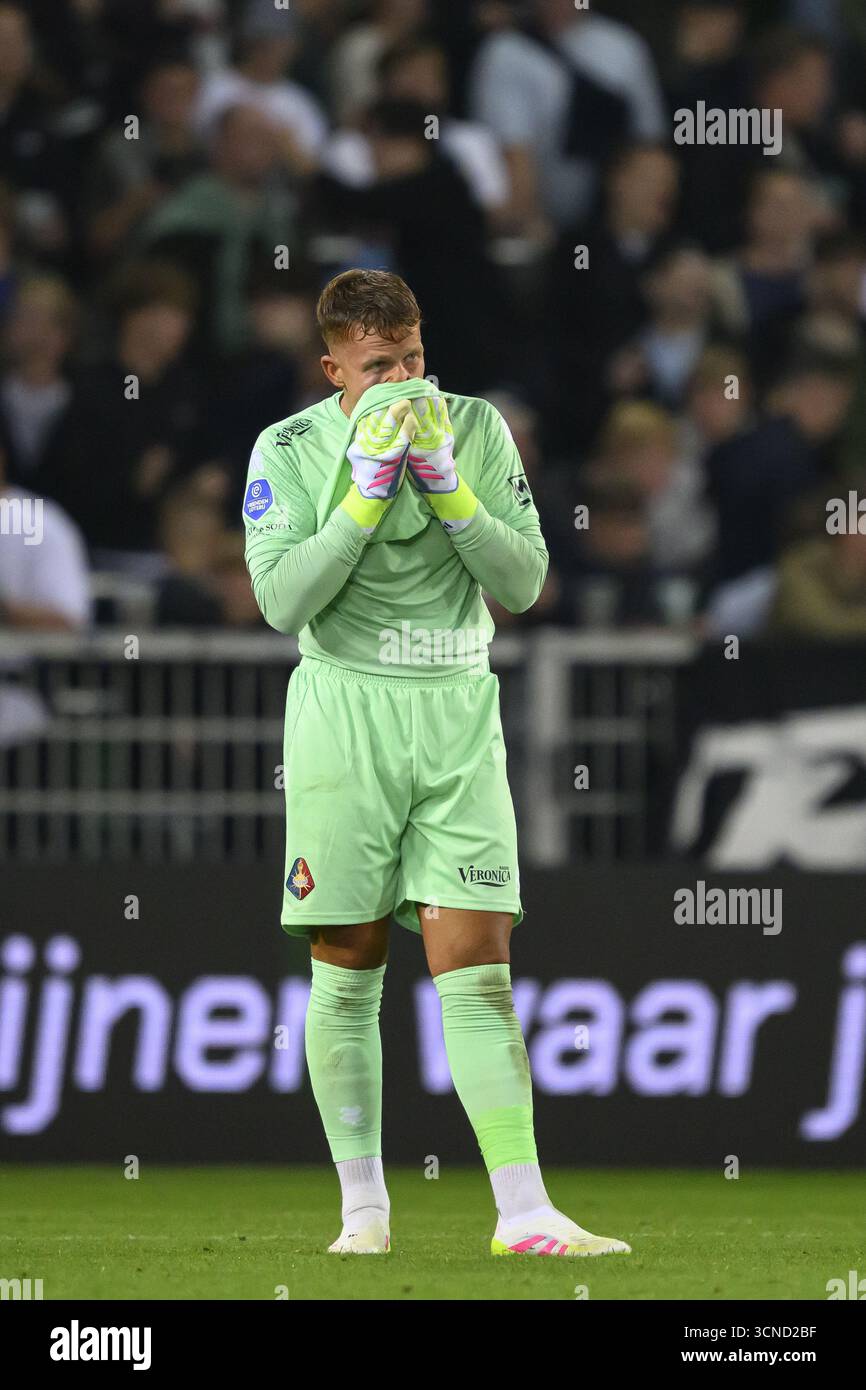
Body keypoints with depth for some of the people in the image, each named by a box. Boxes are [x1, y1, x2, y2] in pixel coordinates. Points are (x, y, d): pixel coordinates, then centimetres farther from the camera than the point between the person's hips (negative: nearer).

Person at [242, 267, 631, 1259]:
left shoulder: (476, 430, 3)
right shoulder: (288, 452, -2)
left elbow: (525, 583, -1)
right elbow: (282, 598, -13)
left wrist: (448, 490, -14)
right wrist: (367, 493, -18)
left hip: (459, 719, 1)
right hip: (345, 719, -1)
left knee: (478, 972, -6)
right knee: (348, 975, 2)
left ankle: (523, 1214, -11)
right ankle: (363, 1208, 13)